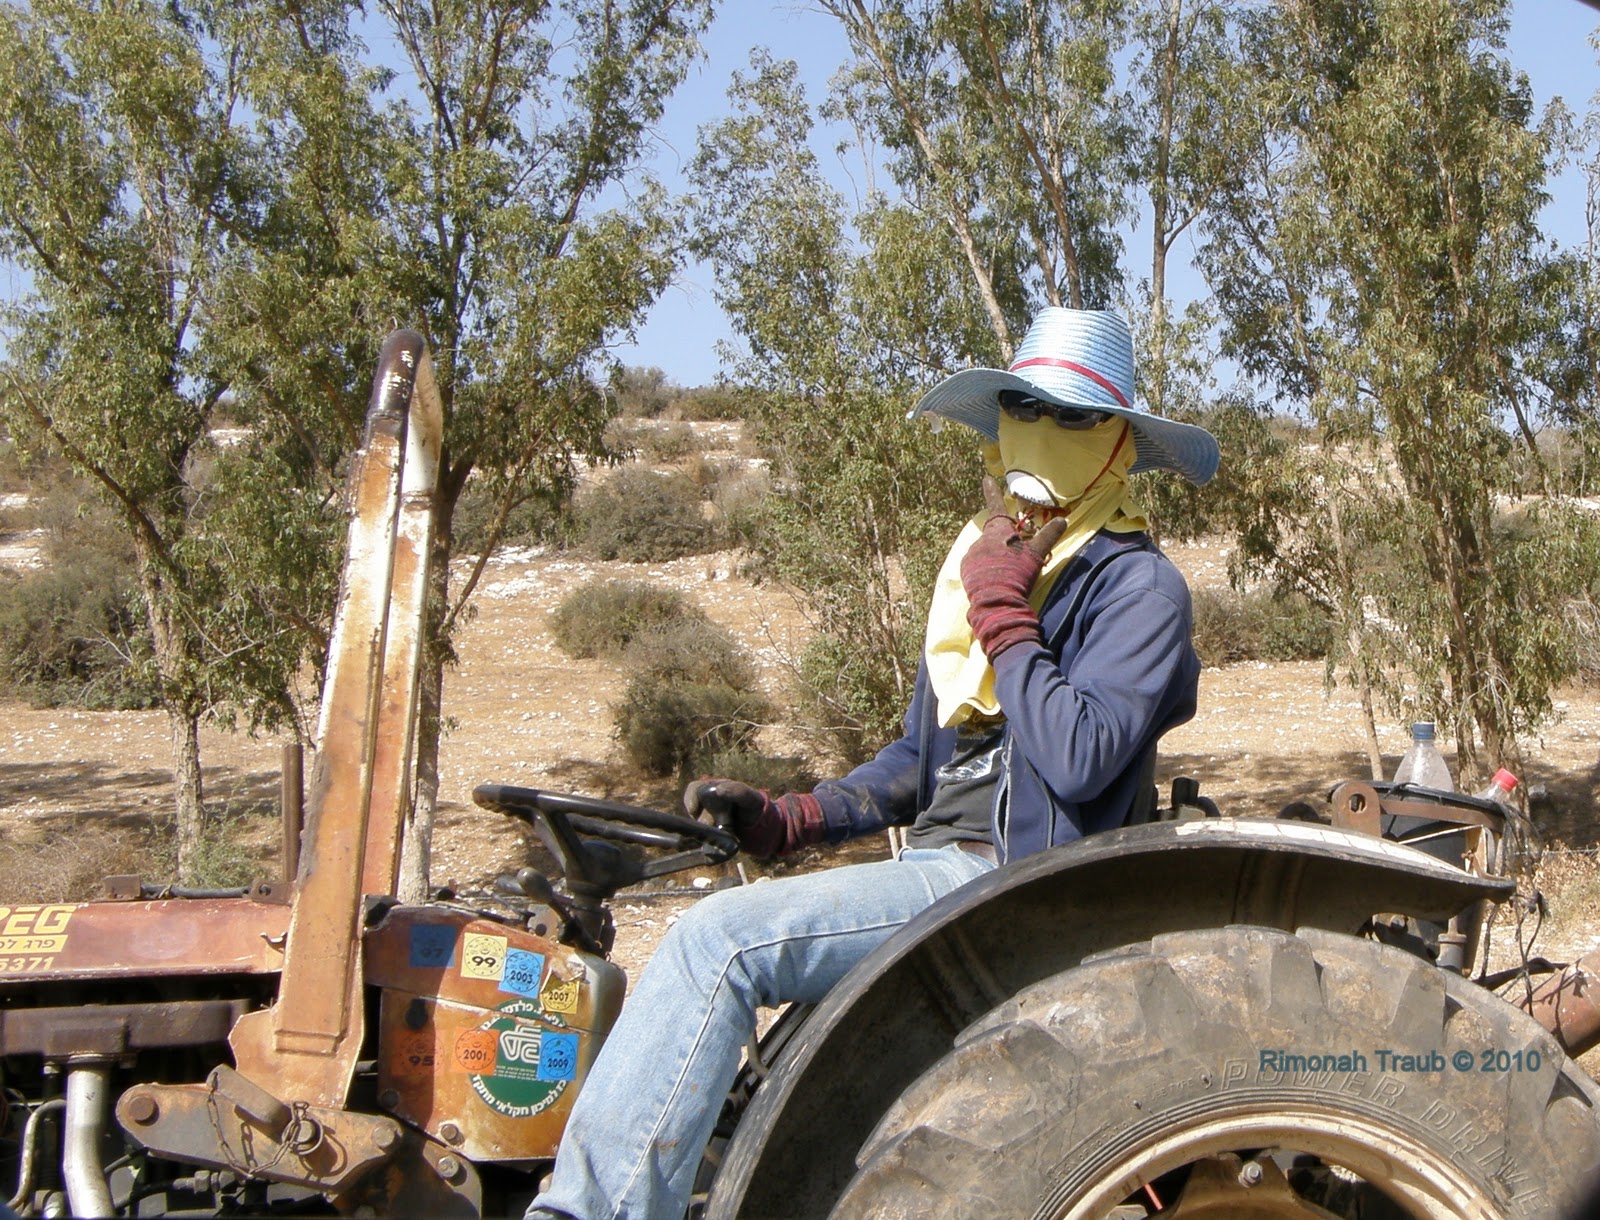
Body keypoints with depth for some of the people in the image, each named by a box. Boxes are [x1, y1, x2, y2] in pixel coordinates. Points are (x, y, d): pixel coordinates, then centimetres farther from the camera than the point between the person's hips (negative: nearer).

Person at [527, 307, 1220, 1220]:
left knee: (720, 940, -24)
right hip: (936, 868, 9)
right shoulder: (983, 563, 19)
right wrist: (787, 820, 9)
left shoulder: (1138, 586, -6)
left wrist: (1004, 614, -13)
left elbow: (1079, 759, -21)